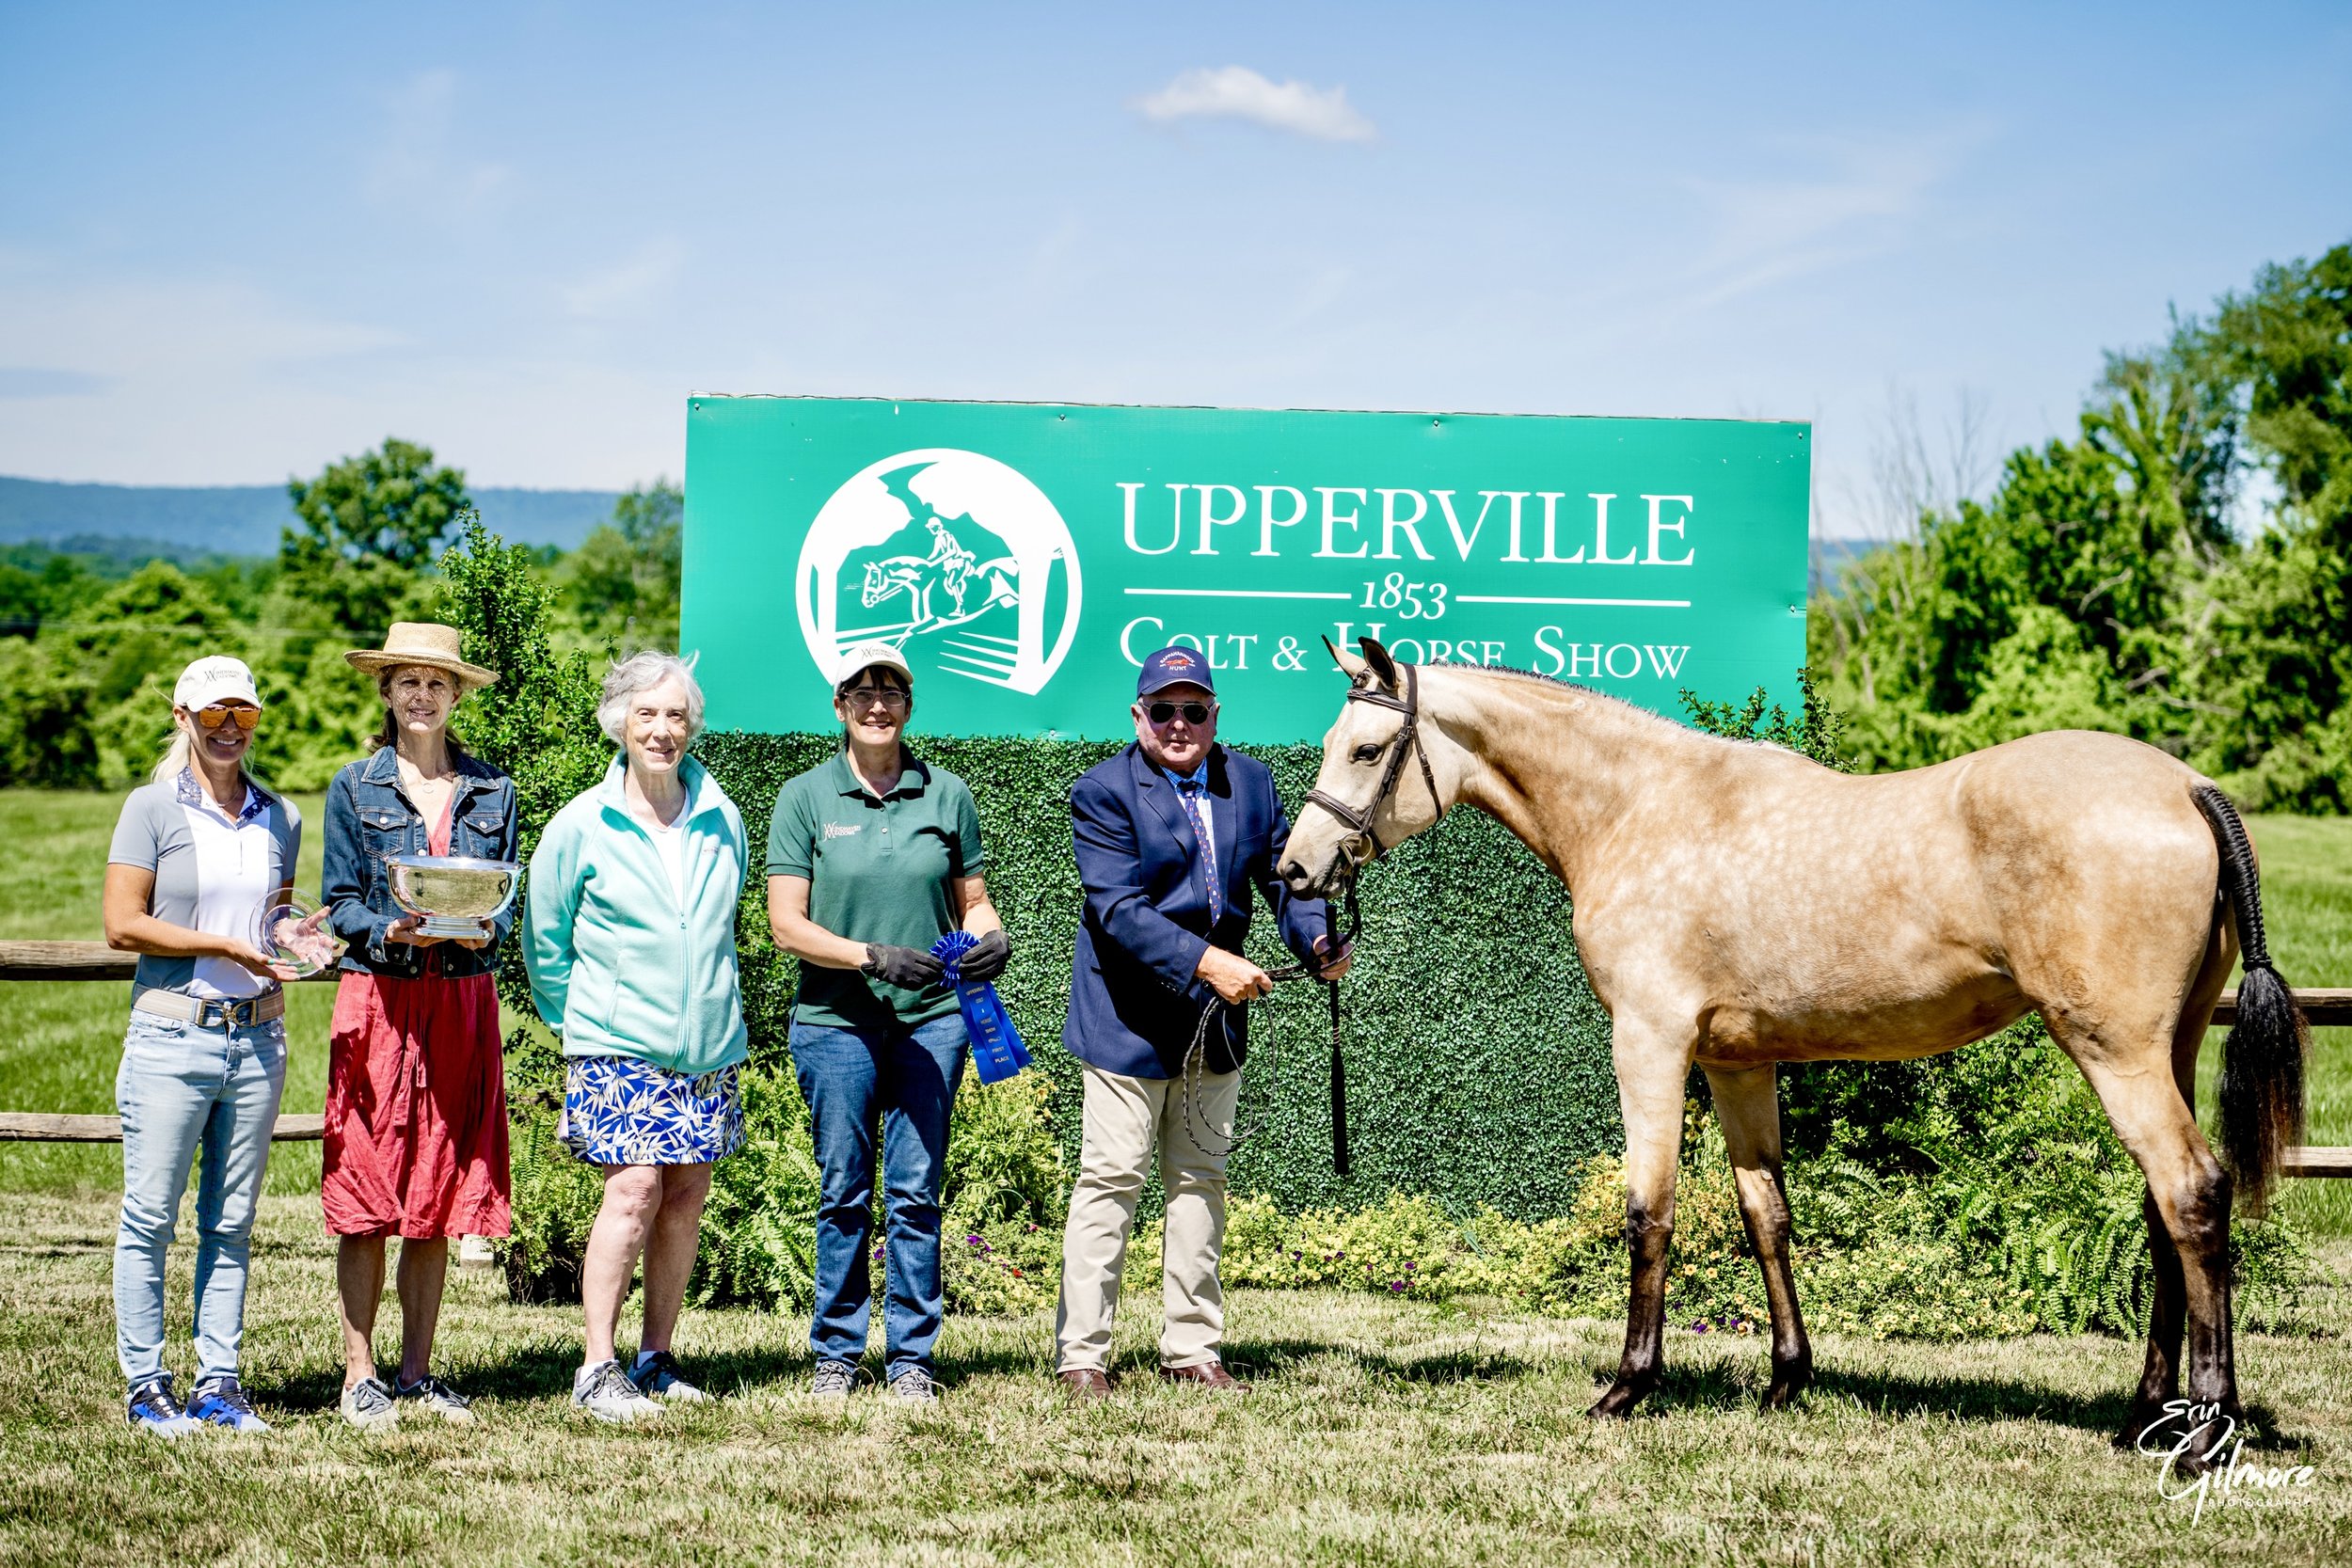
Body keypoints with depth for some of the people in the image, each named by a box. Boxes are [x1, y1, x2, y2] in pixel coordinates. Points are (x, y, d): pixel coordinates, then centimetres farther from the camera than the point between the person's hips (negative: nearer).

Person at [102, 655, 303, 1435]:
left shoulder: (280, 818, 13)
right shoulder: (153, 808, -2)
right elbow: (122, 926, -7)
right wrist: (224, 946, -14)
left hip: (257, 1039, 4)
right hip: (172, 1037, -4)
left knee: (231, 1223, 7)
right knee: (150, 1218, -2)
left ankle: (219, 1384, 12)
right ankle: (147, 1385, 6)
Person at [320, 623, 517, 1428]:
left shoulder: (490, 789, 10)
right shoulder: (355, 787, 4)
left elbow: (506, 899, 11)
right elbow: (339, 904, 2)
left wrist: (483, 931, -10)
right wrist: (391, 931, -17)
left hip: (462, 1001, 2)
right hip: (379, 996, -2)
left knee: (441, 1193, 5)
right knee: (367, 1191, -3)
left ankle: (416, 1370, 13)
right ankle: (359, 1375, 3)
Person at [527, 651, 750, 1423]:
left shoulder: (722, 819, 6)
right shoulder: (582, 825, -3)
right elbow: (545, 938, 6)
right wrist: (576, 1021, 8)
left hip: (709, 1043, 4)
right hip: (616, 1046, -4)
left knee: (686, 1196, 6)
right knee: (634, 1191, -14)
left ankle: (656, 1359, 18)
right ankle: (597, 1367, -9)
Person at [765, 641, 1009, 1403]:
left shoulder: (947, 795, 8)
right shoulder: (805, 798, 2)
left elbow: (971, 899, 15)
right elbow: (786, 923, -3)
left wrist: (990, 937, -8)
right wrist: (871, 954, -17)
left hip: (932, 1018, 1)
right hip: (835, 1020, -1)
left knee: (916, 1193, 1)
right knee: (844, 1193, 4)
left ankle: (912, 1355, 10)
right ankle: (836, 1353, 15)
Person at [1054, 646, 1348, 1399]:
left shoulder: (1250, 782, 6)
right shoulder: (1104, 791, -11)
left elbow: (1283, 871, 4)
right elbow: (1120, 907, -21)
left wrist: (1318, 937, -17)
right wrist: (1205, 962, -30)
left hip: (1218, 1022, 6)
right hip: (1130, 1020, -6)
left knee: (1200, 1181, 13)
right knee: (1111, 1179, -3)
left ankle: (1191, 1350, 22)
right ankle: (1083, 1355, 4)